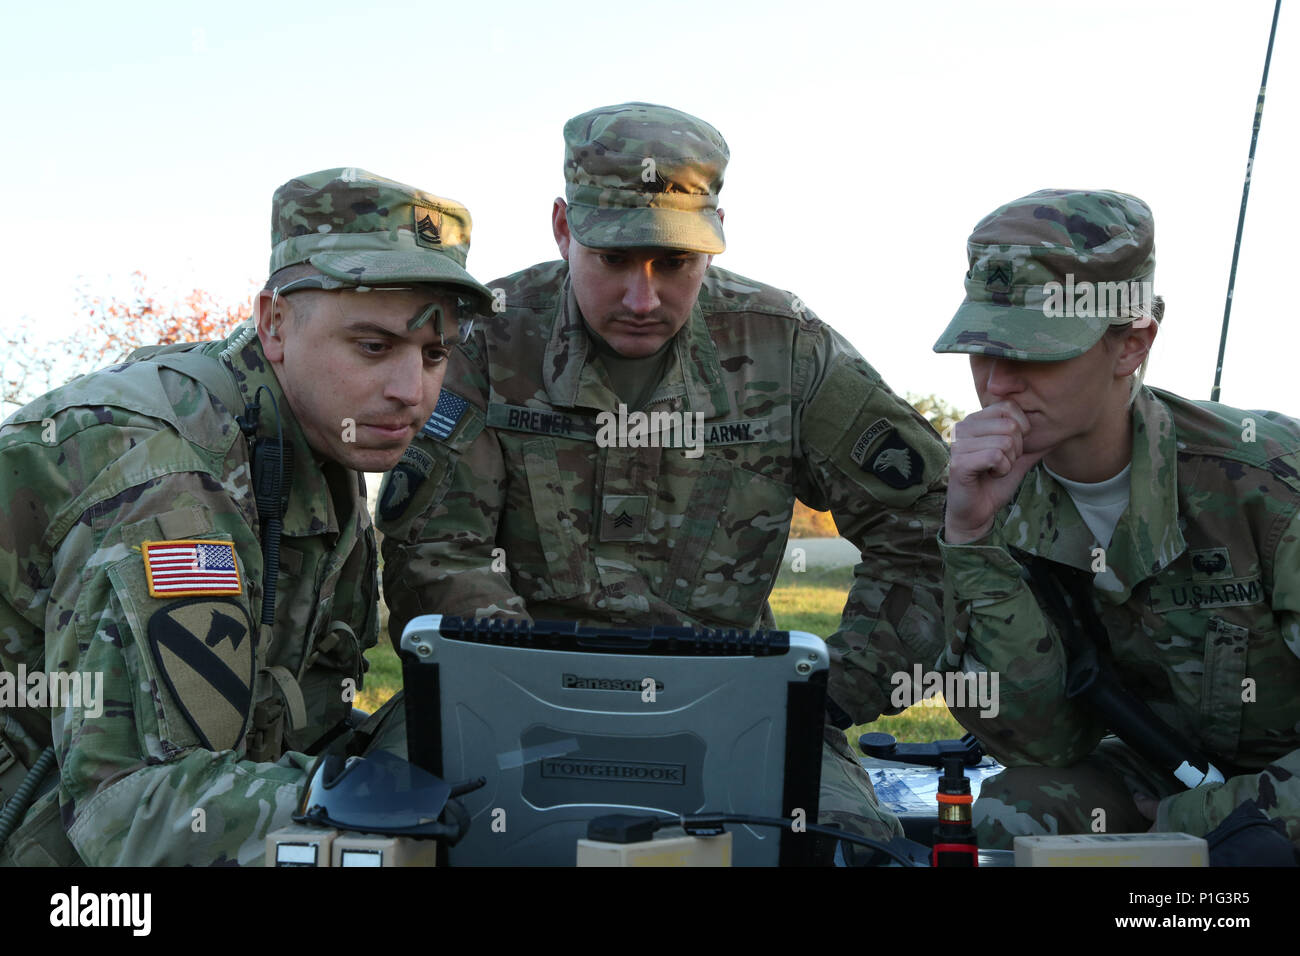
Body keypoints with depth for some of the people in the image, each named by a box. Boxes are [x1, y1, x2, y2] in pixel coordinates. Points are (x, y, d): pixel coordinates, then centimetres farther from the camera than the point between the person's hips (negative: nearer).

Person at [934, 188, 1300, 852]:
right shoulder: (1006, 498, -11)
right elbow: (1043, 743, -18)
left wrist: (1184, 822, -27)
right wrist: (969, 536, -26)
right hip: (1173, 777, 3)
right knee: (1018, 810, -23)